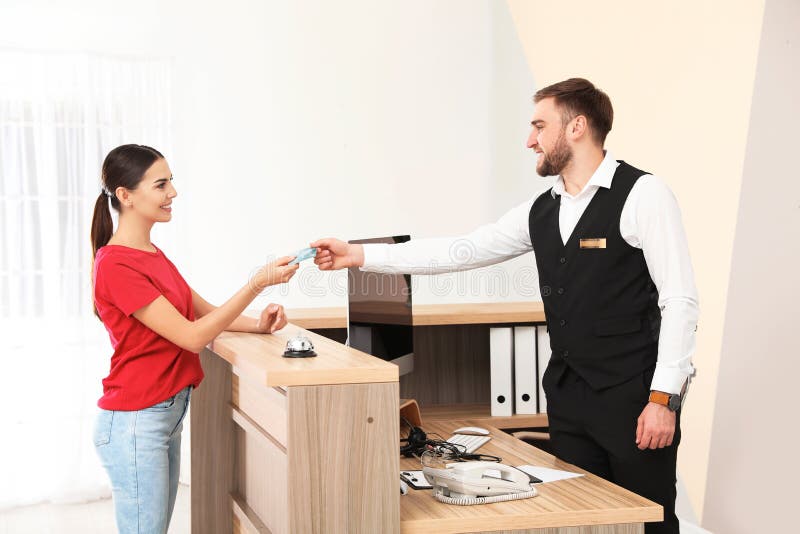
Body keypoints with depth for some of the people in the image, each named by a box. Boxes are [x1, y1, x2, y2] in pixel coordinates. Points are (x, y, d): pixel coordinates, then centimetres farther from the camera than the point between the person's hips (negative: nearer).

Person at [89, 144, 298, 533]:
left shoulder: (153, 255, 11)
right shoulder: (115, 266, -18)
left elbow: (204, 311, 17)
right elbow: (192, 336, -20)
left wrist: (258, 325, -1)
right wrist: (258, 283, -22)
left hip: (170, 413, 9)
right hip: (135, 422, -9)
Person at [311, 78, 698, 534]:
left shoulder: (643, 195, -10)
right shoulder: (541, 210, 10)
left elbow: (680, 299, -13)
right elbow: (463, 251, 9)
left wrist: (664, 397, -17)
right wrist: (358, 255, 6)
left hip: (635, 398, -6)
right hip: (568, 395, 7)